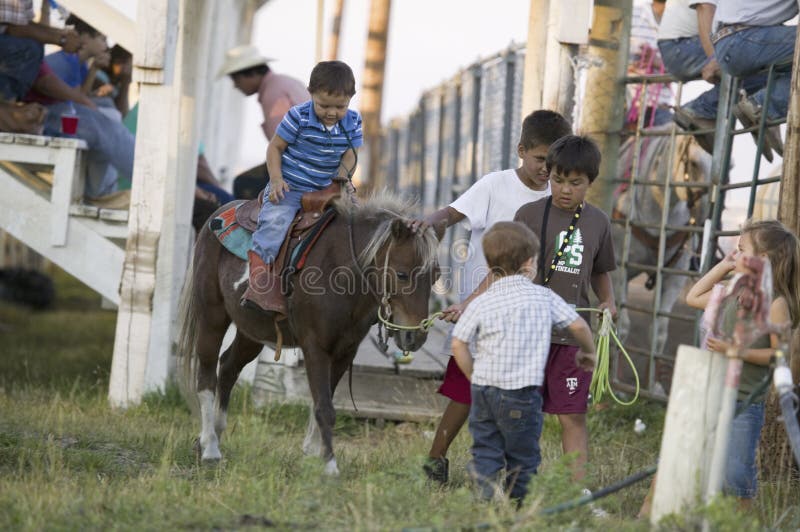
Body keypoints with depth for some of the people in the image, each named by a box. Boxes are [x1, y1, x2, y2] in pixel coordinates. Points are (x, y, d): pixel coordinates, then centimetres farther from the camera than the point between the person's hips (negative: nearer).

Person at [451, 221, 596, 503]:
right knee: (522, 459, 9)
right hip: (521, 393, -2)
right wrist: (588, 353, 22)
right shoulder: (543, 297, -1)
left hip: (483, 388, 2)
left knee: (485, 452, 8)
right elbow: (578, 325, 3)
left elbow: (458, 345, -2)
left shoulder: (480, 303, 1)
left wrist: (475, 377, 10)